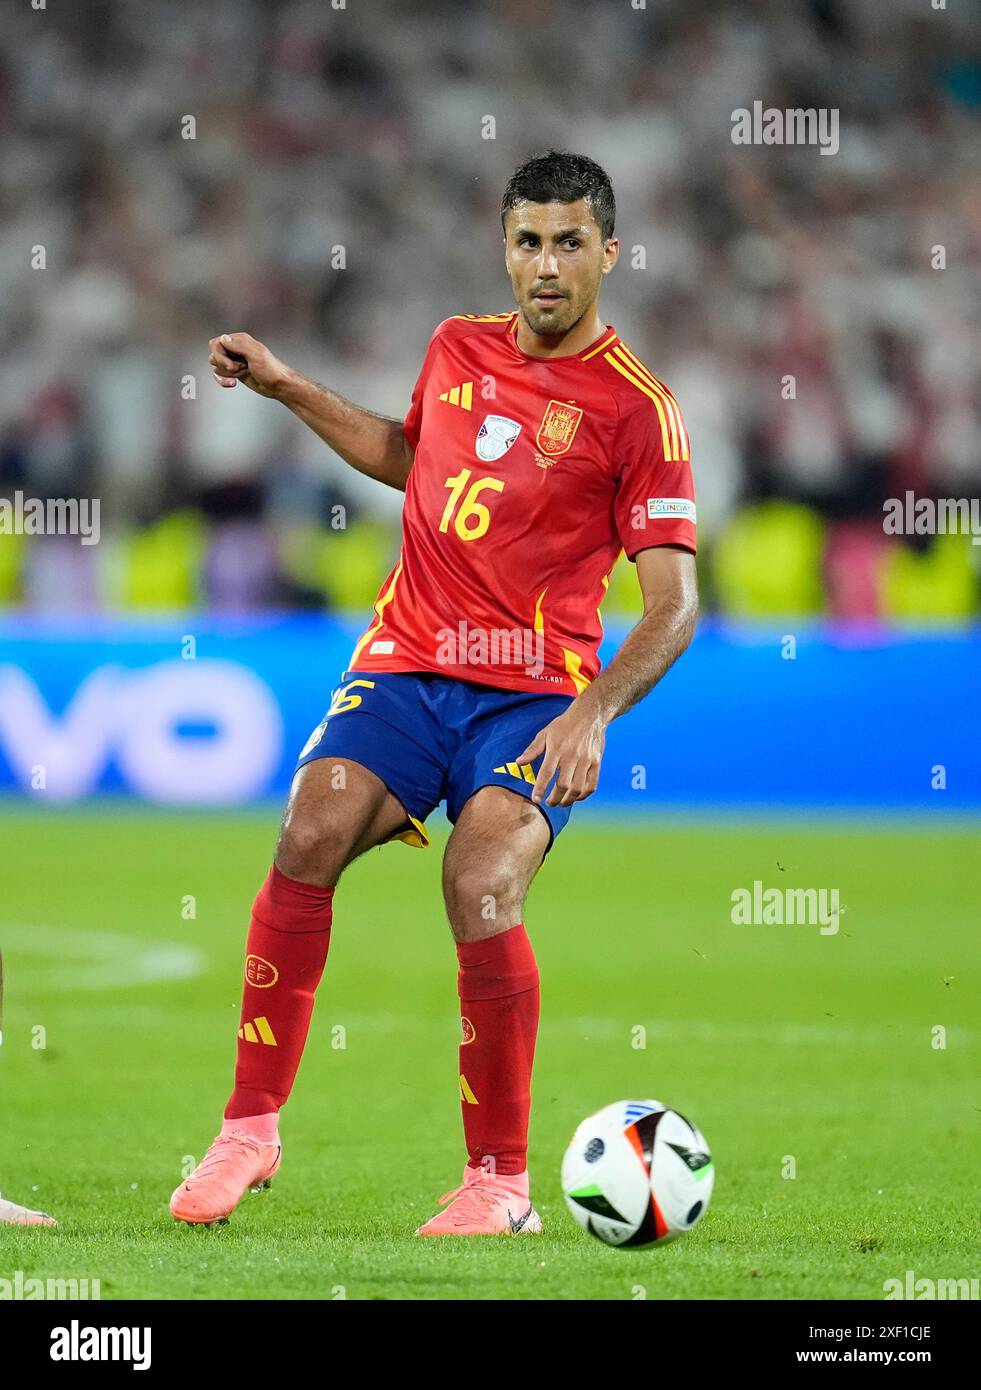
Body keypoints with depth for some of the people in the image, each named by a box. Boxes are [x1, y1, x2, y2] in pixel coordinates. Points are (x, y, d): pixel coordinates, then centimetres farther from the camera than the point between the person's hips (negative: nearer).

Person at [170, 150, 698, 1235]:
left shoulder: (637, 408, -5)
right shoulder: (457, 349, 11)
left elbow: (673, 605, -9)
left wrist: (594, 712, -23)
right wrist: (286, 389, 28)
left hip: (534, 698, -4)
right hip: (405, 667, 4)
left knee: (480, 884, -28)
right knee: (311, 833, -22)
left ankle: (500, 1184, -13)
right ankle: (251, 1128, -11)